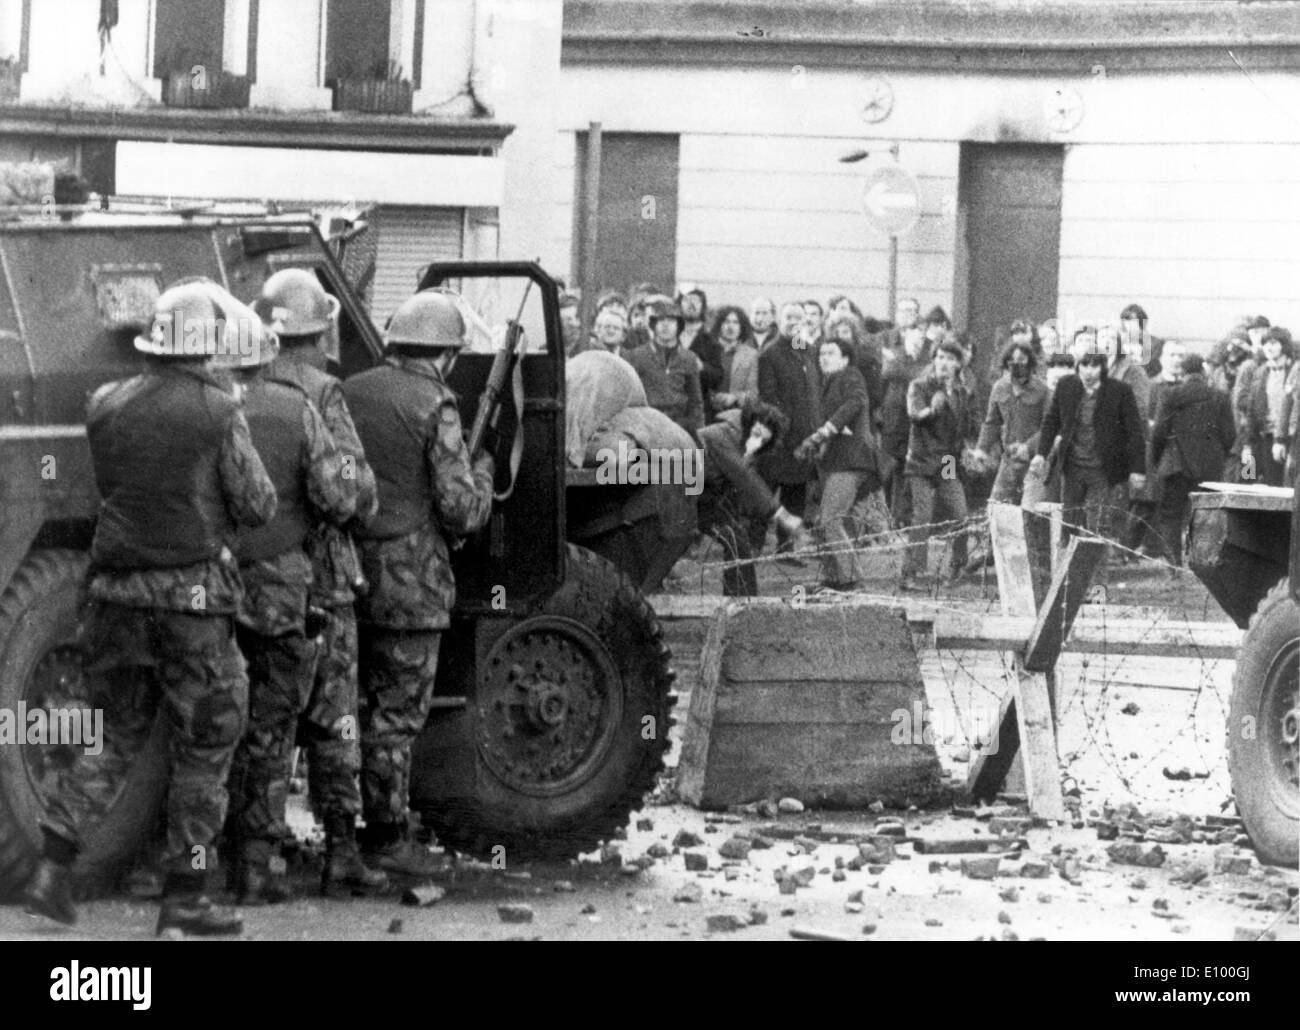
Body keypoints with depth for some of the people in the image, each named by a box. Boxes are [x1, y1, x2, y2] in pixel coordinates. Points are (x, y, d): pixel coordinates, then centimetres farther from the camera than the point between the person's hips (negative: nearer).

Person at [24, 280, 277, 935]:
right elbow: (258, 507, -8)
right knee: (203, 746, 7)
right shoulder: (216, 413, -11)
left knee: (118, 737, 18)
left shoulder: (106, 407, 2)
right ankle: (185, 898, 8)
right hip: (192, 593, -5)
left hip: (117, 591, 5)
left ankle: (53, 868, 5)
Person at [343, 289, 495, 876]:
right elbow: (460, 510, -13)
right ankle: (385, 839, 4)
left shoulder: (349, 394, 7)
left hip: (349, 574, 6)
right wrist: (482, 474, 6)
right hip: (409, 581, -6)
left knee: (353, 704, 16)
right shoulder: (434, 406, -11)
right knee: (398, 711, 1)